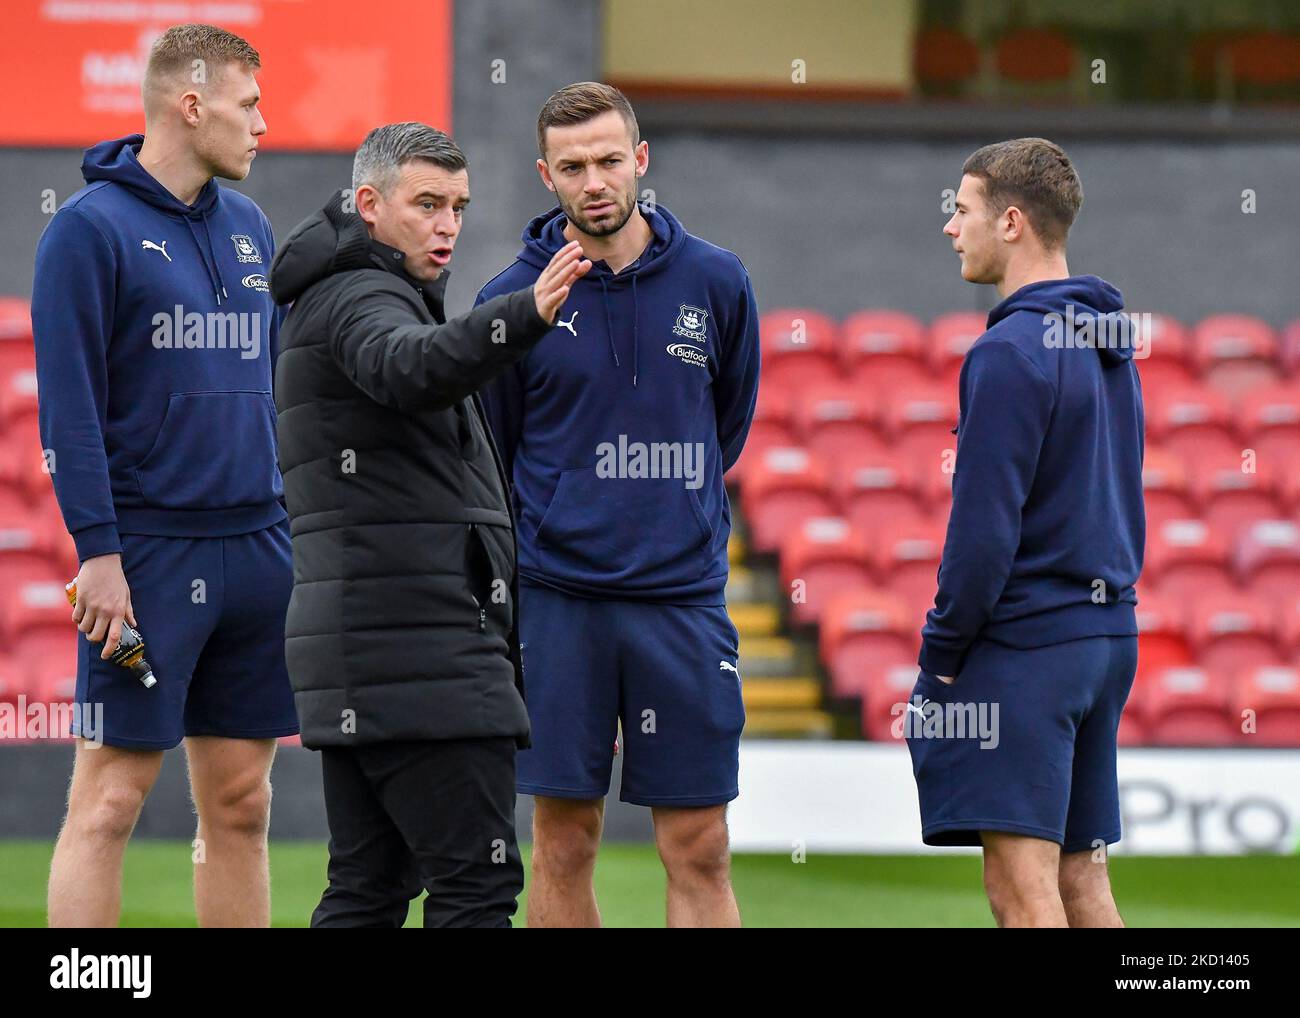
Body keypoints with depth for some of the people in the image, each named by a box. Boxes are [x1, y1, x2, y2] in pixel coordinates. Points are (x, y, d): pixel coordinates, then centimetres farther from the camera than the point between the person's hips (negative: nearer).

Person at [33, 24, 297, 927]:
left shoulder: (249, 227, 14)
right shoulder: (92, 228, -8)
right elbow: (68, 404, -11)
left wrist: (298, 526, 14)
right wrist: (99, 552, -17)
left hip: (257, 549, 7)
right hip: (147, 551, -7)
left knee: (240, 803, 8)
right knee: (110, 801, -6)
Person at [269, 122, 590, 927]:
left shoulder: (333, 302, 23)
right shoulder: (359, 300, -10)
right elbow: (410, 368, -34)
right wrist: (525, 317, -50)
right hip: (415, 650, -11)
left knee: (370, 889, 10)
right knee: (477, 880, -14)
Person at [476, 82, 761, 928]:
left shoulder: (716, 282, 3)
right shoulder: (513, 298, -2)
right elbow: (481, 459, 9)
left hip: (684, 596, 1)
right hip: (556, 599, -1)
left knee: (700, 850, 0)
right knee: (564, 845, 3)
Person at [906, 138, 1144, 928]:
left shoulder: (1012, 351, -15)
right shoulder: (1110, 346, 13)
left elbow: (985, 527, -17)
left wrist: (942, 649, -8)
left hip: (1023, 645, -9)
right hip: (1108, 634, 9)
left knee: (1022, 884, -9)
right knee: (1081, 879, 11)